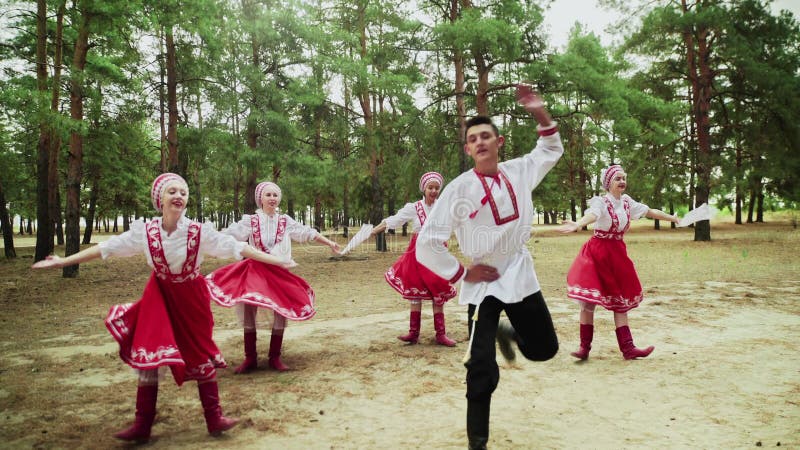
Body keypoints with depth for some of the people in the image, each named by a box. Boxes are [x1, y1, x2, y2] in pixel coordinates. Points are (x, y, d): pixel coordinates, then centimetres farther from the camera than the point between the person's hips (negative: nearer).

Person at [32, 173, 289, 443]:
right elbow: (104, 249, -4)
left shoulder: (200, 231, -17)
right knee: (146, 357, 1)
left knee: (202, 356, 6)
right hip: (159, 297, 1)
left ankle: (214, 419, 18)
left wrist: (279, 262, -20)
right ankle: (142, 426, 16)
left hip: (191, 298, -1)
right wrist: (62, 262, -1)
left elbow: (238, 248, -17)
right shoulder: (144, 231, -12)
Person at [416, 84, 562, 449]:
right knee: (482, 371, -6)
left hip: (521, 277, 4)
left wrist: (540, 113, 4)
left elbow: (552, 149, 20)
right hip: (483, 284, -4)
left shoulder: (519, 171, 0)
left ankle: (507, 333, 50)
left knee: (544, 349, 16)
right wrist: (461, 273, -10)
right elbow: (427, 243, -13)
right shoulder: (459, 189, -13)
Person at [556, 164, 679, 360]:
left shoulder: (627, 202, 6)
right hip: (597, 253, -6)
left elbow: (650, 211, 20)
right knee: (589, 300, -8)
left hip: (617, 253, 6)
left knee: (620, 301, 9)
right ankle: (584, 347, 3)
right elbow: (592, 215, -36)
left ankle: (627, 348, 14)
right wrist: (577, 225, -57)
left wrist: (672, 218, 29)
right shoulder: (601, 202, -13)